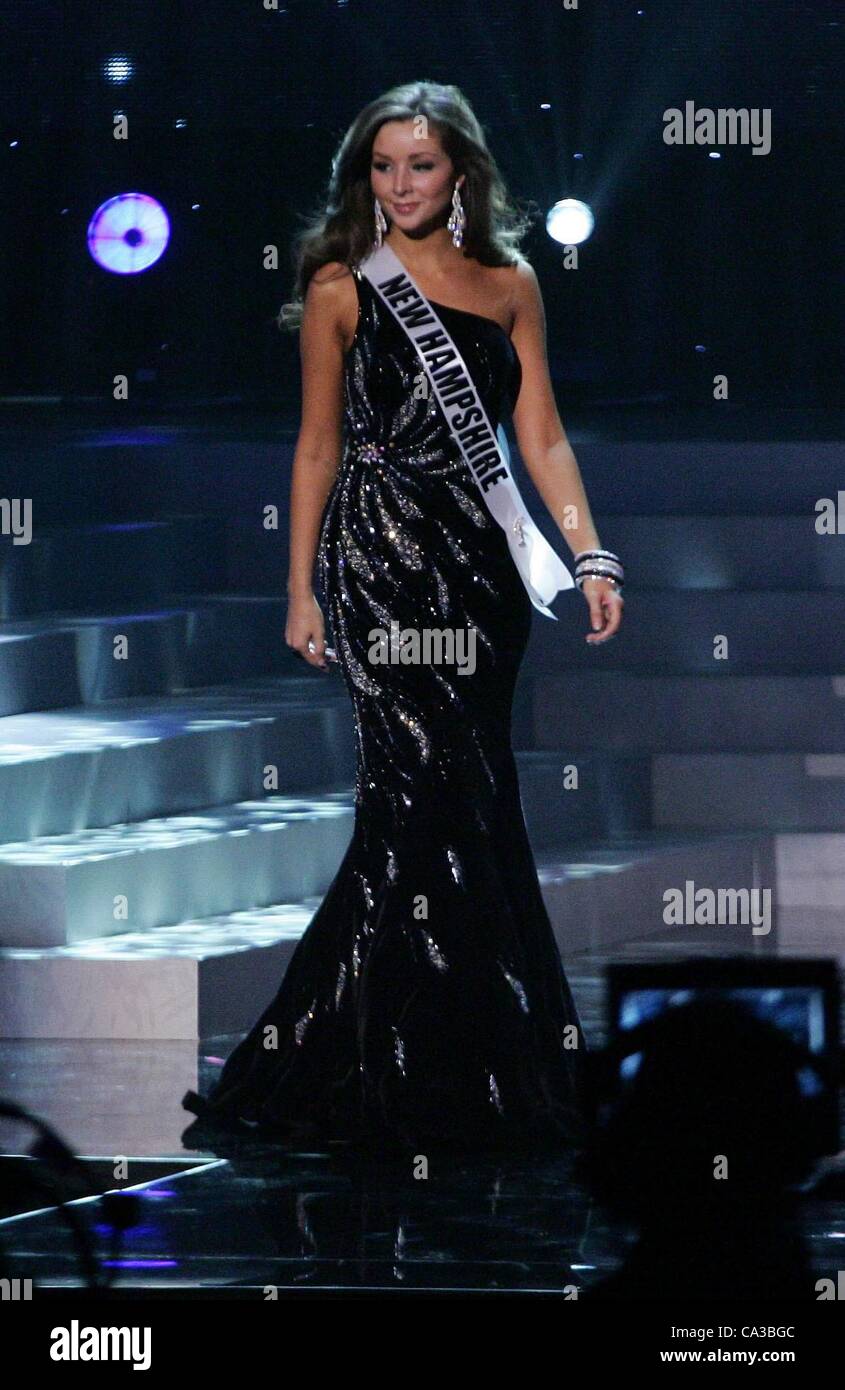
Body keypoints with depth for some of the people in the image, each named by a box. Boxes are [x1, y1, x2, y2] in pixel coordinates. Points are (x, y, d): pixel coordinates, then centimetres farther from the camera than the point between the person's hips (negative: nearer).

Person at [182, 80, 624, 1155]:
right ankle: (447, 1077, -3)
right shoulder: (343, 286, 2)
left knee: (443, 803, 5)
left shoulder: (509, 284, 11)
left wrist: (590, 555, -3)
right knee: (435, 795, -10)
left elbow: (541, 437, 9)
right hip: (379, 551, -4)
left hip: (481, 554, 4)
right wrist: (301, 590, 2)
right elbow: (319, 444, 4)